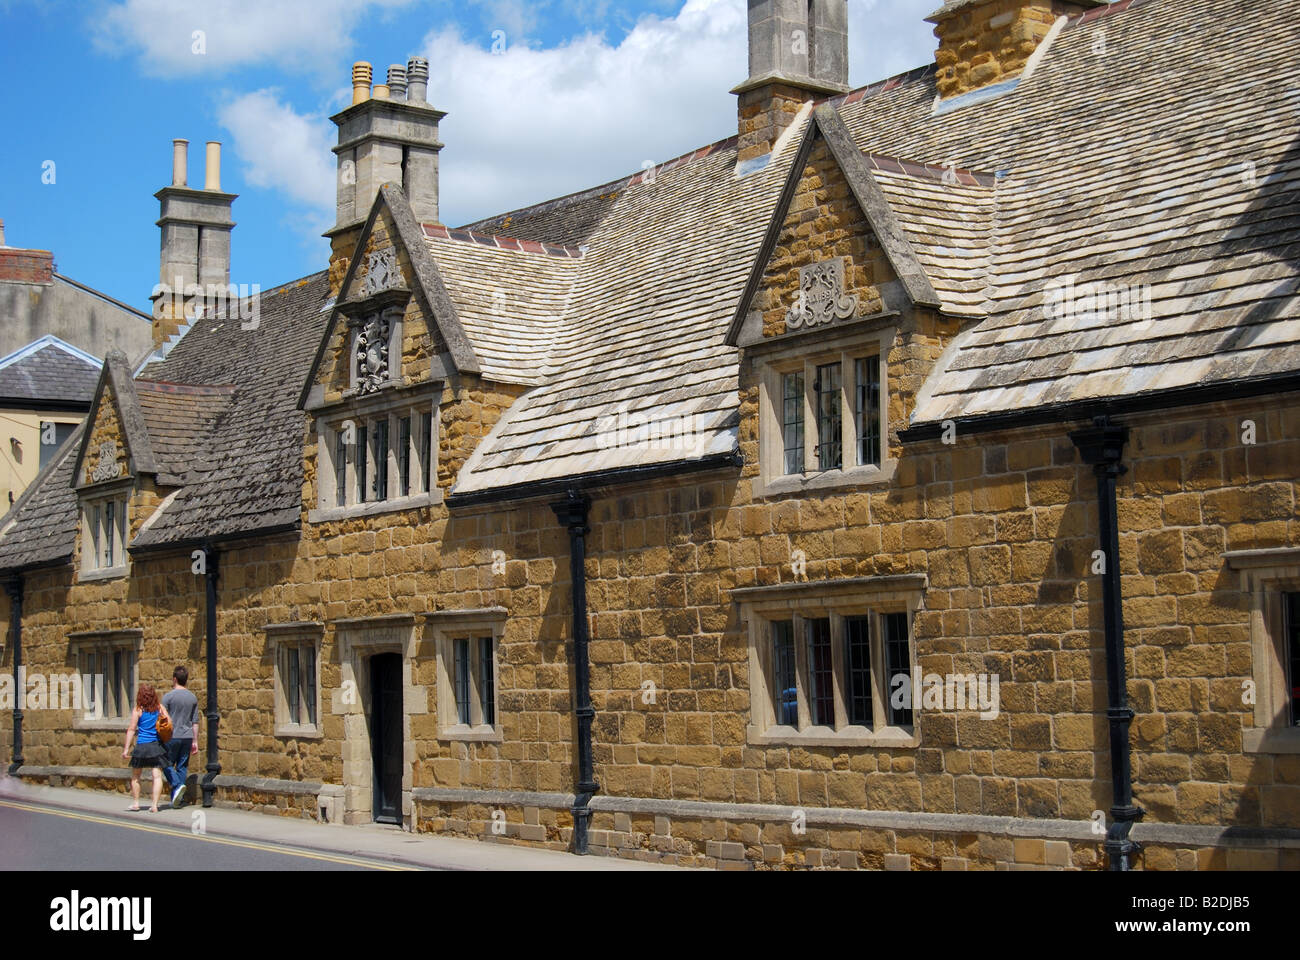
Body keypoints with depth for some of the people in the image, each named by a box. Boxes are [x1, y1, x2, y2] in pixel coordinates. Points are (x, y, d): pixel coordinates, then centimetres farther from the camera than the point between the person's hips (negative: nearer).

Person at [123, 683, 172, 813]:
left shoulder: (138, 710, -4)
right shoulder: (160, 708, 2)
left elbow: (132, 729, -7)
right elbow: (169, 723, -1)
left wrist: (127, 748, -6)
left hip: (142, 745, -1)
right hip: (157, 746, 1)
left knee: (135, 775, 17)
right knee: (157, 775, -1)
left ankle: (135, 802, 23)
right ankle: (155, 805, -9)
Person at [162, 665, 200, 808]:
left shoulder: (168, 697, -7)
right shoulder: (193, 698, 8)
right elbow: (195, 722, 10)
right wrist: (195, 741, 14)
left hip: (172, 736, -4)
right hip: (187, 737, 4)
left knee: (168, 764, 5)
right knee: (182, 766, 8)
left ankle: (177, 785, -19)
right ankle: (177, 799, 8)